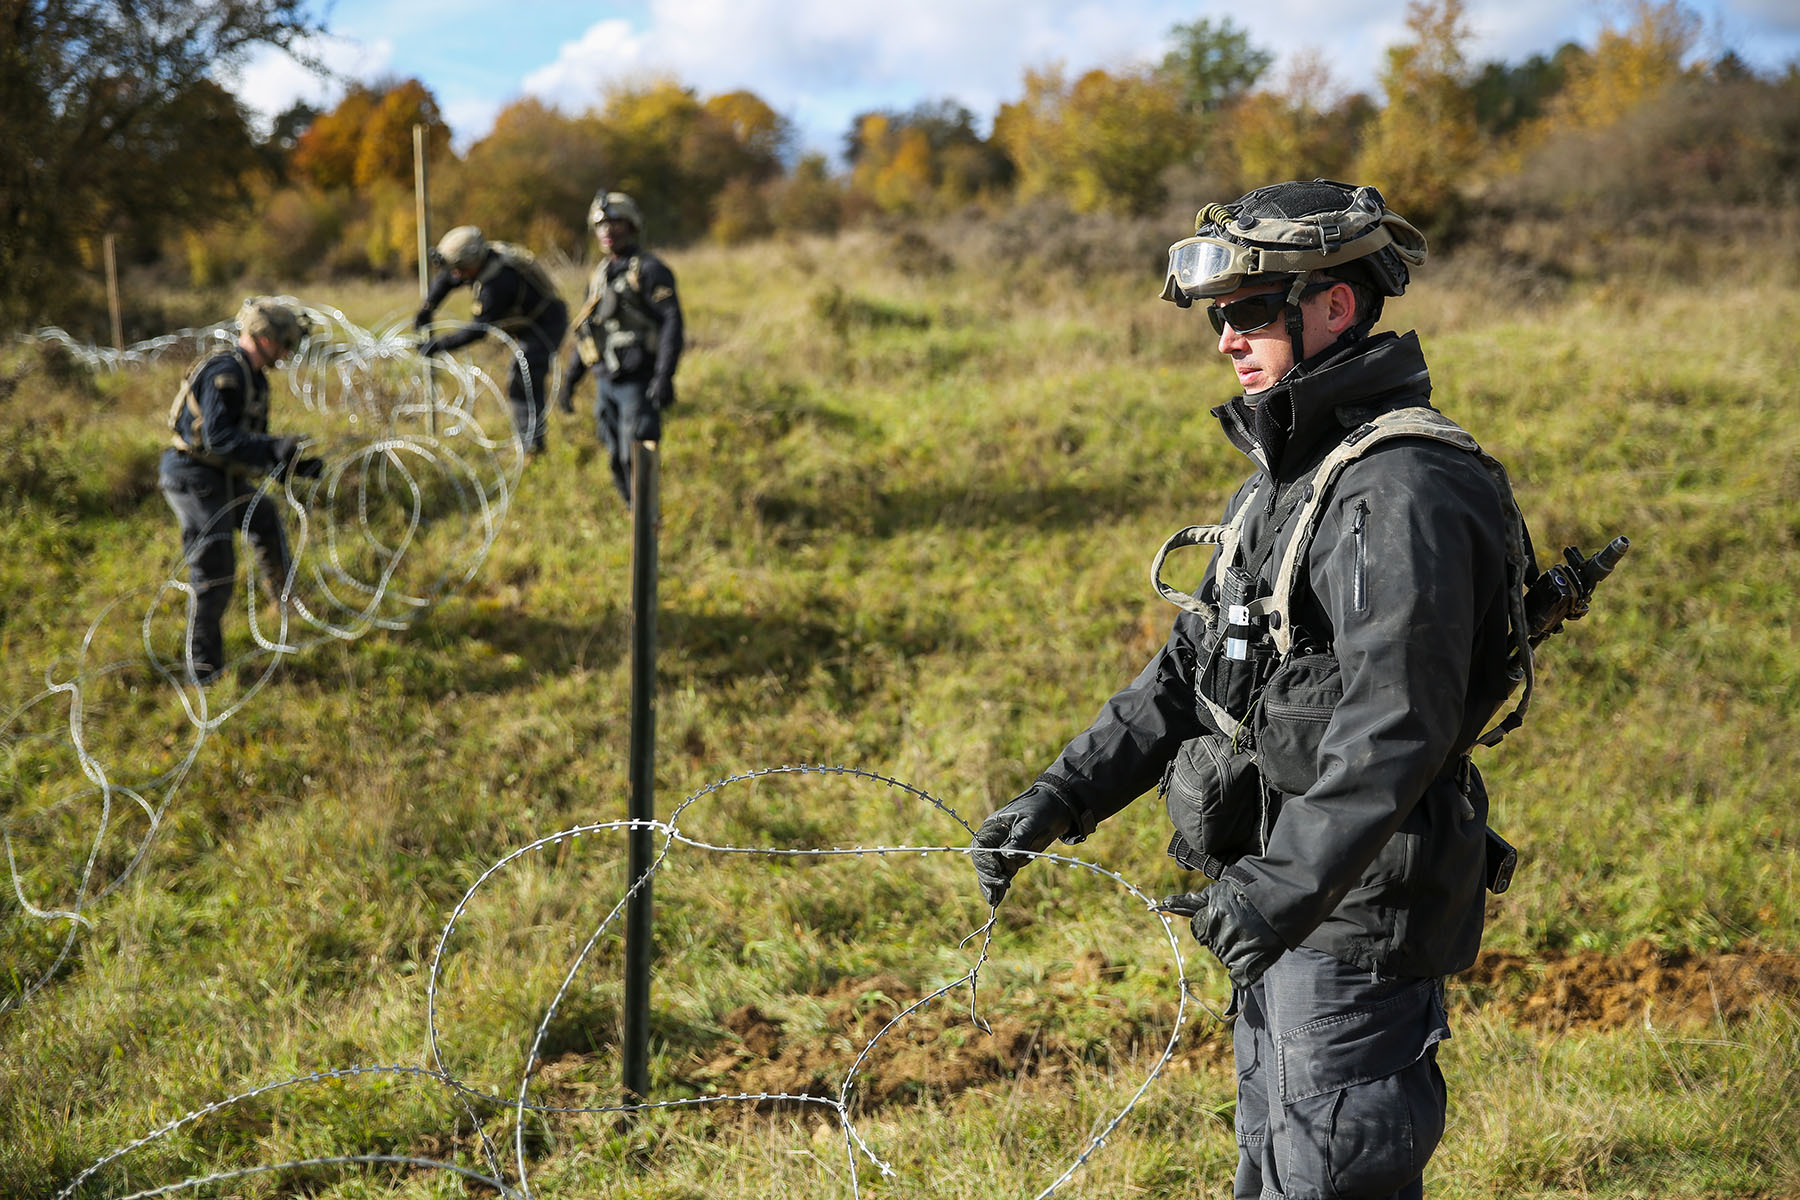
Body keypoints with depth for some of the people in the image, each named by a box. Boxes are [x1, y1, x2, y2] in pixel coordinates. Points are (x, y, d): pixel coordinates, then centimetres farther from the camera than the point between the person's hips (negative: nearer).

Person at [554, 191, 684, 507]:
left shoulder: (649, 270, -8)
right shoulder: (600, 274, 16)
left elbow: (671, 323, -16)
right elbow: (584, 332, 23)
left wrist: (665, 376, -26)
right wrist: (569, 381, 20)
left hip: (639, 383, -7)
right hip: (608, 382, 8)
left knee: (636, 459, -10)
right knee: (617, 460, 10)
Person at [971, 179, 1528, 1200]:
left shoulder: (1400, 488, -20)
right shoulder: (1286, 473, 14)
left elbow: (1397, 728, -29)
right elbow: (1191, 671, 17)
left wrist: (1284, 886, -36)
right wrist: (1058, 799, 9)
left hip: (1358, 906, -10)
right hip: (1276, 896, 10)